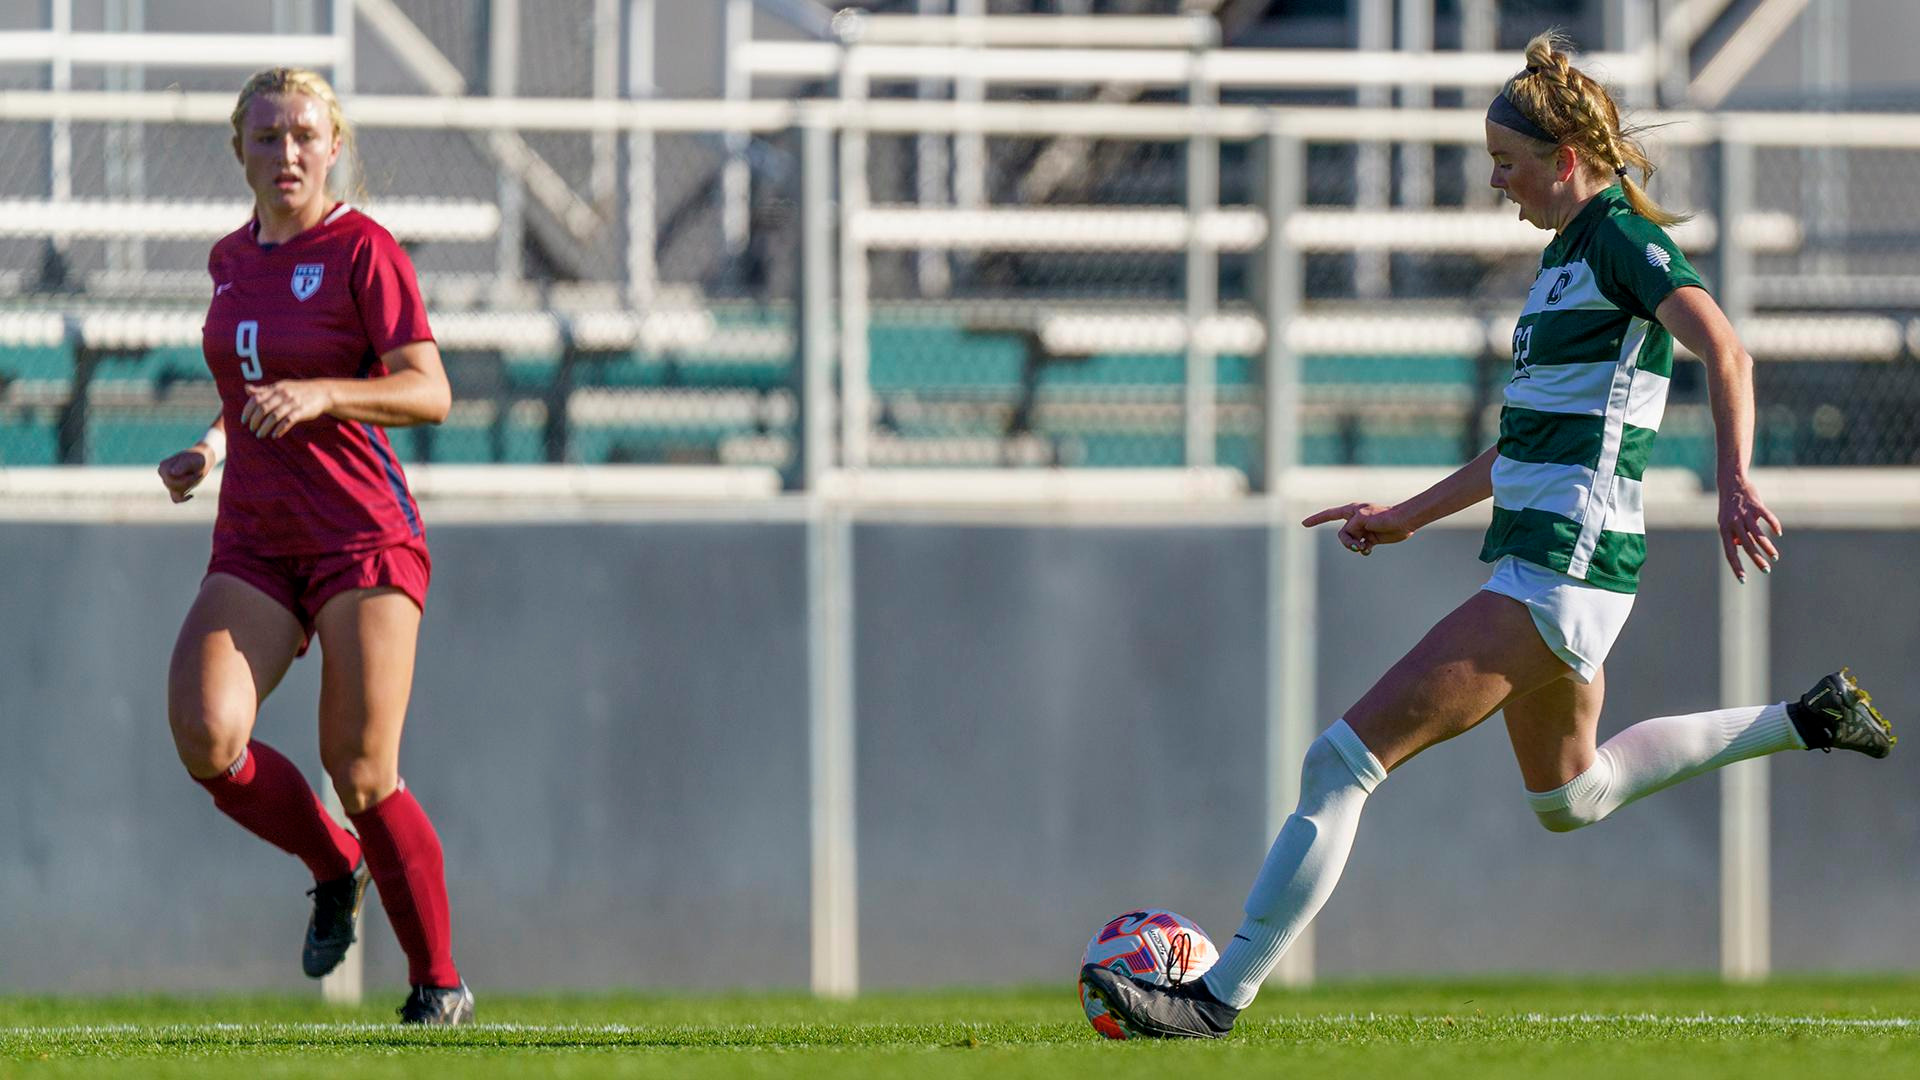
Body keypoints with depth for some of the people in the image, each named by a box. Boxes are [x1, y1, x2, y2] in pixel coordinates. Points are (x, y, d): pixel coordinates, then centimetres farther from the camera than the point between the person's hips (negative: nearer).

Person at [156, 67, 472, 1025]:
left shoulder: (362, 251, -7)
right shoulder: (232, 260, 13)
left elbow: (430, 393, -15)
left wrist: (317, 394, -29)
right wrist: (212, 447, 12)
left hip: (364, 535, -5)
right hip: (254, 545, 5)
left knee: (362, 775, -9)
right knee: (205, 737, -19)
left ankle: (439, 981, 10)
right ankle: (333, 864, 8)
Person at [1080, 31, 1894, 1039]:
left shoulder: (1623, 238, -11)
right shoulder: (1567, 254, 17)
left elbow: (1725, 352, -27)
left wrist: (1735, 482, -41)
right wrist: (1408, 516, 24)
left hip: (1559, 571, -11)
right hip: (1540, 558, 11)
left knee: (1341, 761, -13)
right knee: (1570, 798, 30)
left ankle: (1218, 996, -12)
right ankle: (1811, 720, 33)